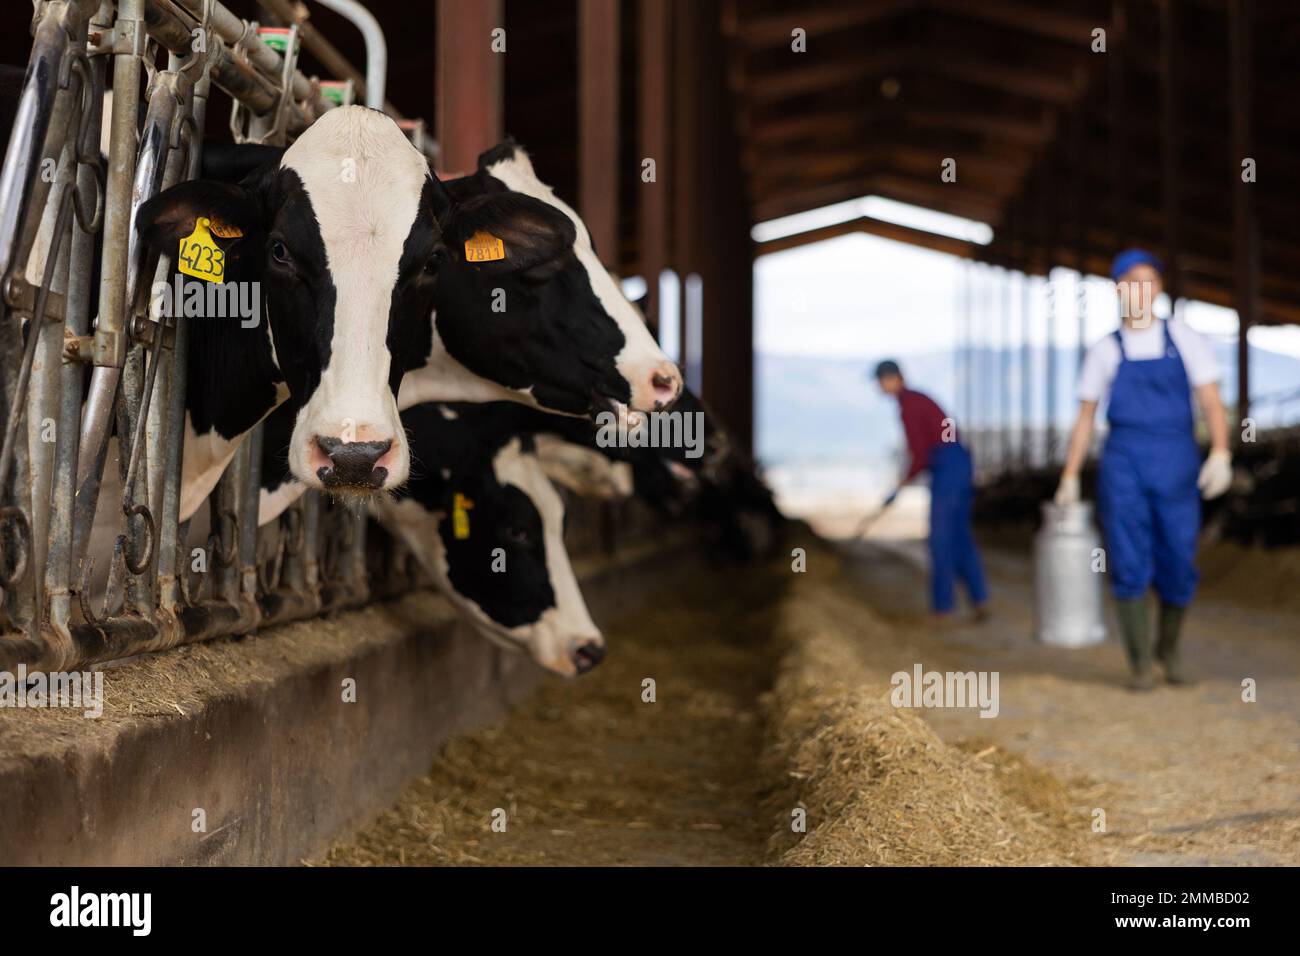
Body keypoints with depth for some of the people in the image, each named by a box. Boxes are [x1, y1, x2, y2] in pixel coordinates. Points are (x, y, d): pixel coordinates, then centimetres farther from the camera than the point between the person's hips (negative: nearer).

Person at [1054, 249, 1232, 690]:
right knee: (1130, 565, -11)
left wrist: (1220, 456, -18)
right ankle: (1140, 664, 0)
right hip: (1123, 466, 0)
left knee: (1178, 570, 3)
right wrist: (1069, 478, 13)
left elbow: (1213, 405, -2)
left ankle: (1167, 647, 29)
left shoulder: (1186, 340, 5)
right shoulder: (1103, 352, 8)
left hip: (1177, 468, 1)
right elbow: (1084, 419, 15)